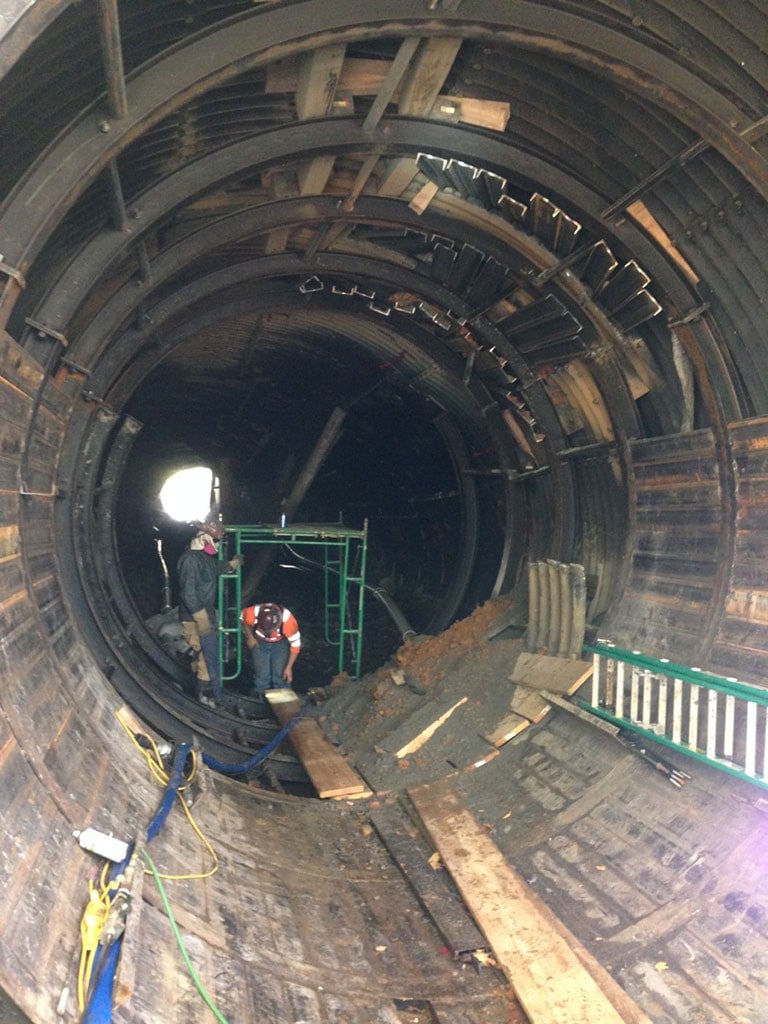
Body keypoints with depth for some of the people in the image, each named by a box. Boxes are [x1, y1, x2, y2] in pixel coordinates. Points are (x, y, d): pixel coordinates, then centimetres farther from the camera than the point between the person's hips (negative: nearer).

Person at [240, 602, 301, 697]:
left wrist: (289, 668, -22)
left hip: (280, 643, -1)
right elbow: (242, 618, -8)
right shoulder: (252, 613, -36)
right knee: (261, 673, -7)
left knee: (280, 673, -10)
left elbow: (295, 644, -24)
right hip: (259, 642, 1)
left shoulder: (288, 620, -38)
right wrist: (250, 637, -9)